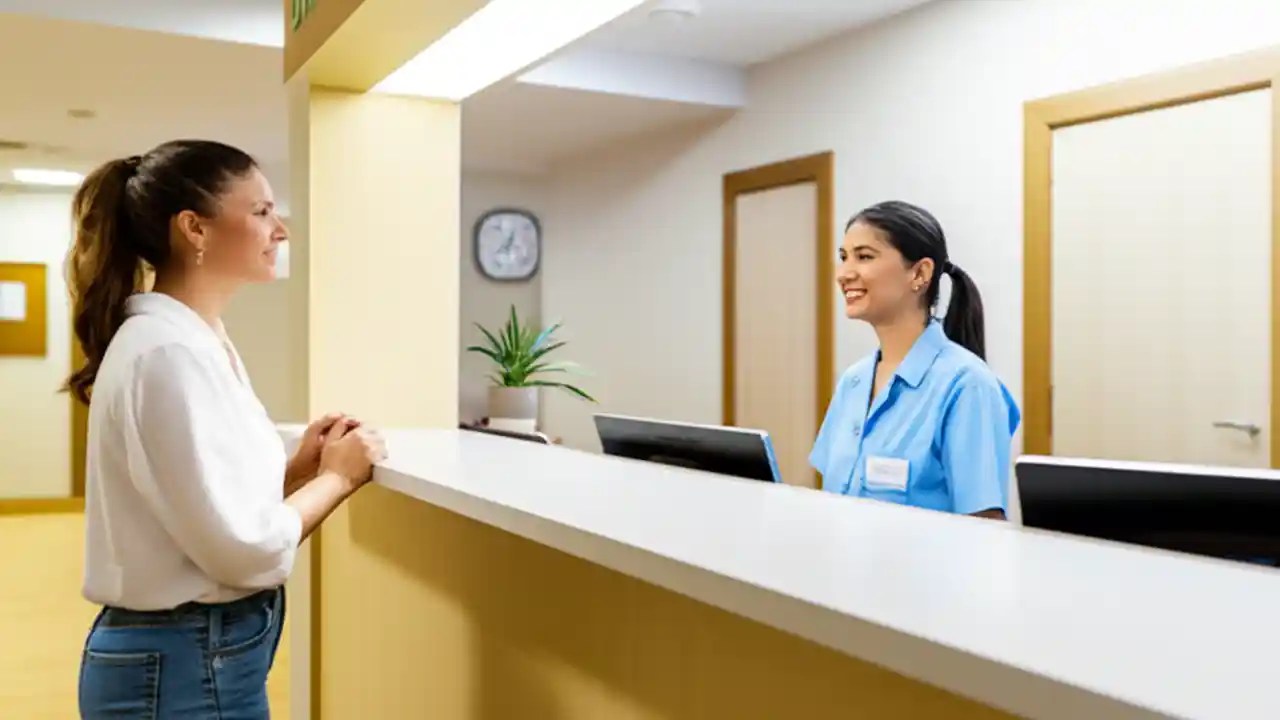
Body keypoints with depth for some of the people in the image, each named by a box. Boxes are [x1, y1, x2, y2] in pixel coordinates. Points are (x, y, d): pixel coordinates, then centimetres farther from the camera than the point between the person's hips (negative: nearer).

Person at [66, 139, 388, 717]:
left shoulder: (198, 339, 8)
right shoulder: (169, 350, -22)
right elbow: (242, 549, -24)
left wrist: (299, 469, 0)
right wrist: (337, 476, -11)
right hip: (186, 667, -9)